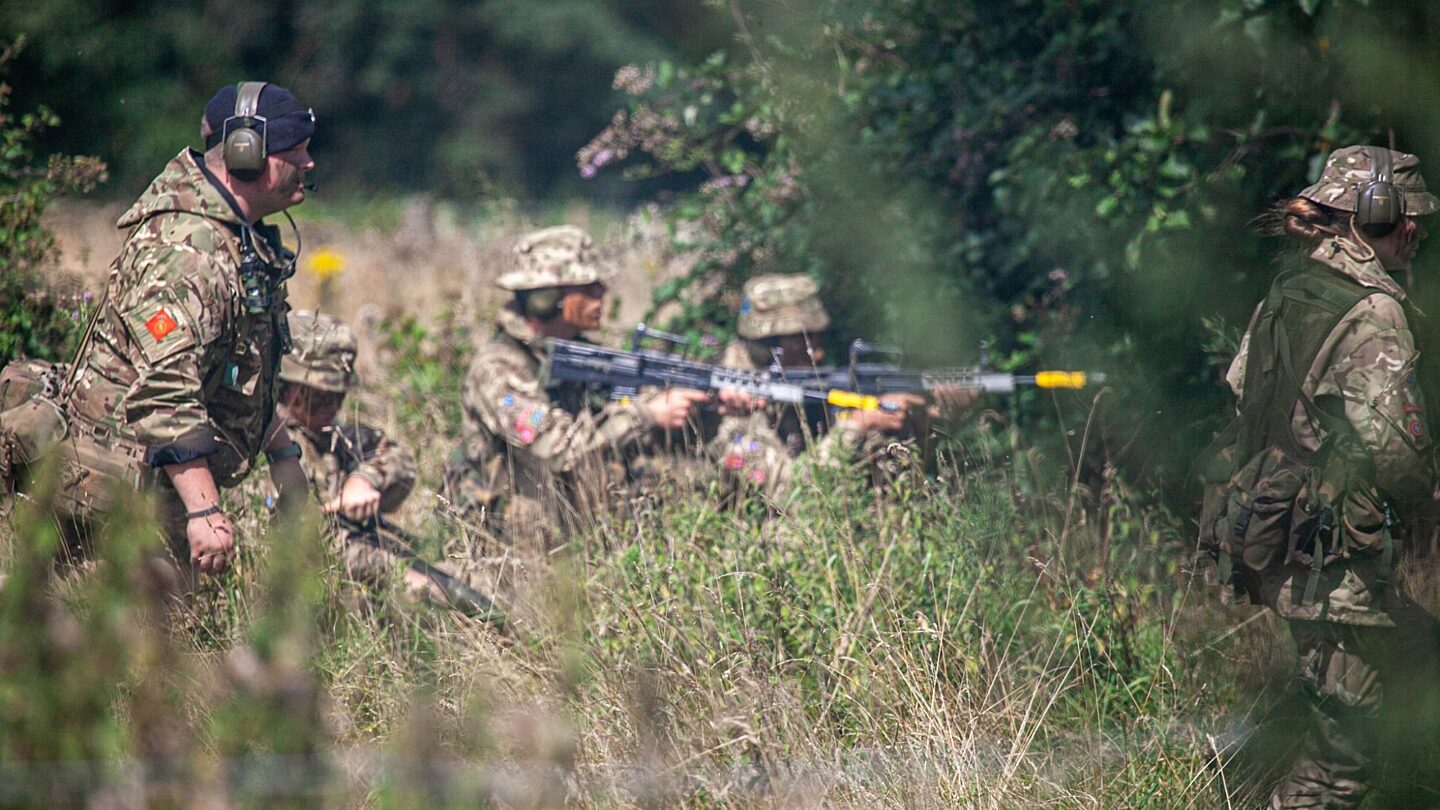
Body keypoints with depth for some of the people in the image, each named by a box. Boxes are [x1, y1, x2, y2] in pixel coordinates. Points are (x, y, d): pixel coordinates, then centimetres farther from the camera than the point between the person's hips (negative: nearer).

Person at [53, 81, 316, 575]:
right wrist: (204, 510, -34)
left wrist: (282, 450, 25)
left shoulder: (242, 238, 13)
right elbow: (164, 388, -30)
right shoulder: (185, 250, -22)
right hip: (127, 481, -10)